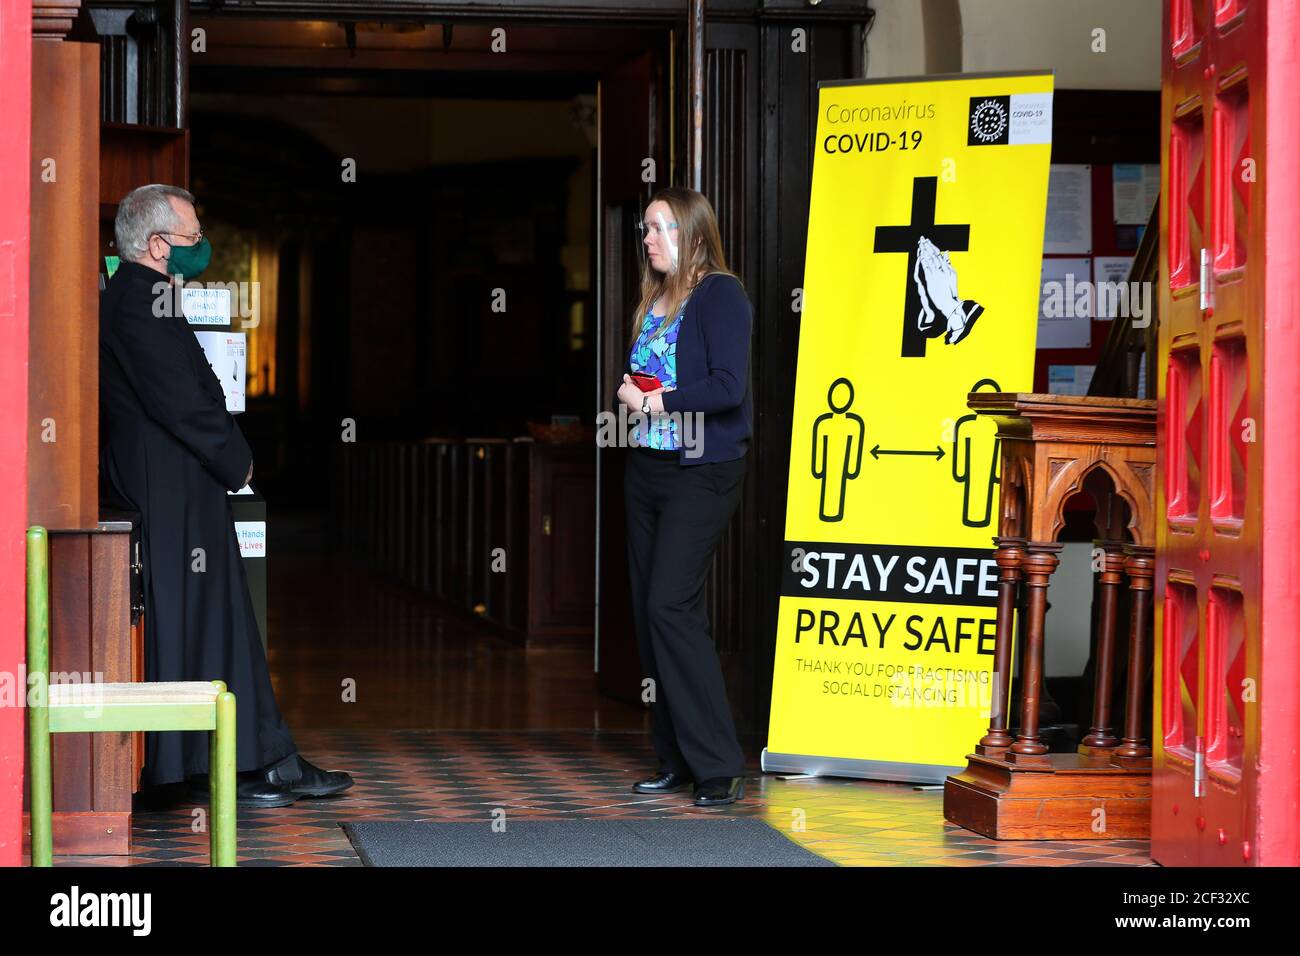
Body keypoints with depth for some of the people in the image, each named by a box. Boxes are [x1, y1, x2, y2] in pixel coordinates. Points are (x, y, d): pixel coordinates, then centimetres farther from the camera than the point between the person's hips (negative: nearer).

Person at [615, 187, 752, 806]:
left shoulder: (720, 295, -9)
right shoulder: (653, 300, 16)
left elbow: (728, 387, -19)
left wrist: (661, 401, -11)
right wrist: (627, 390, 2)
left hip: (700, 475, -9)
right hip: (646, 470, 9)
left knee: (670, 607, -16)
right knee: (648, 611, 7)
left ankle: (718, 767, -11)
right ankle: (676, 761, 15)